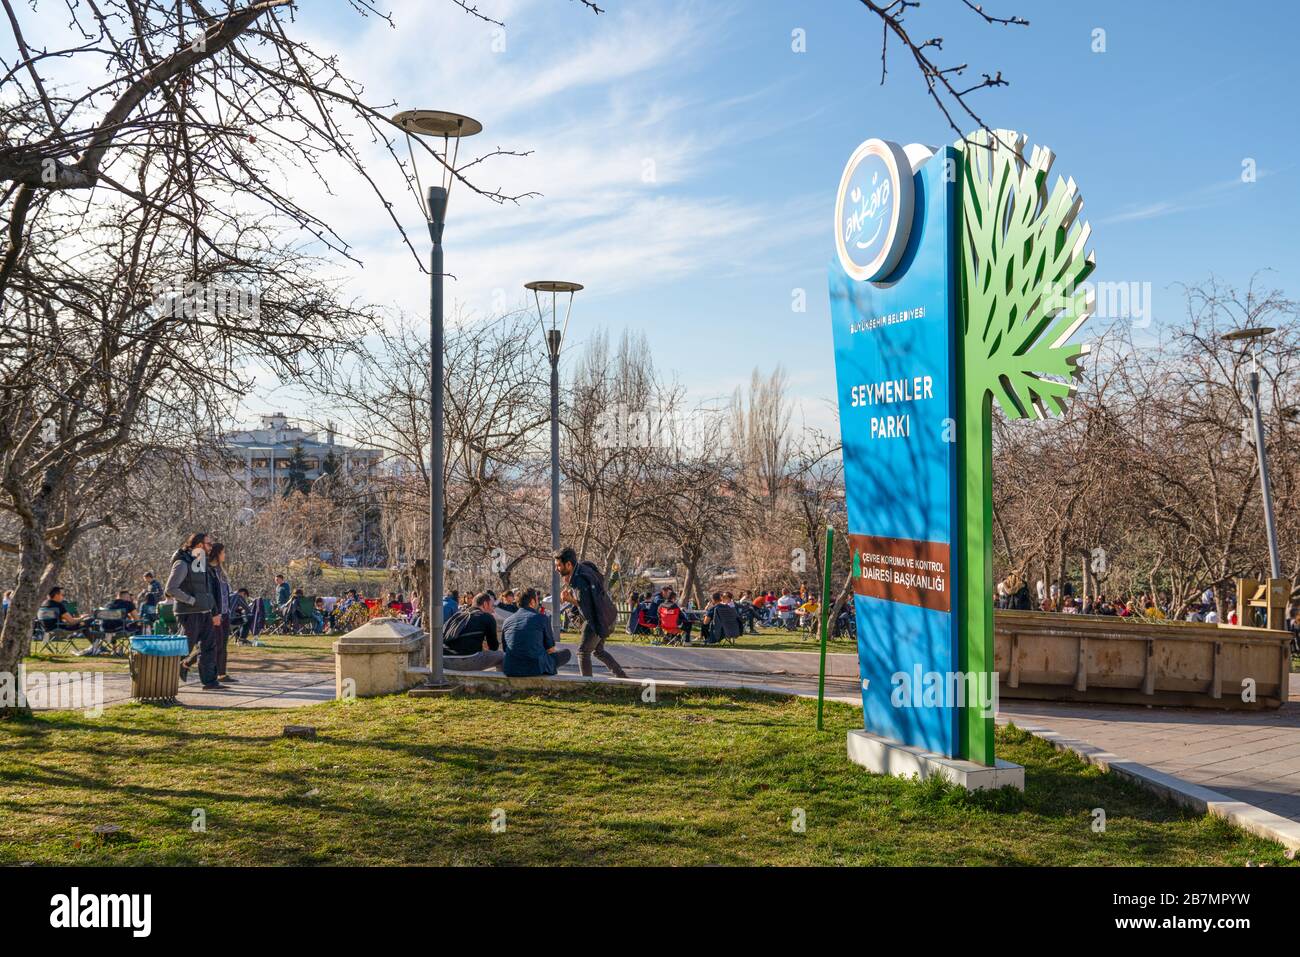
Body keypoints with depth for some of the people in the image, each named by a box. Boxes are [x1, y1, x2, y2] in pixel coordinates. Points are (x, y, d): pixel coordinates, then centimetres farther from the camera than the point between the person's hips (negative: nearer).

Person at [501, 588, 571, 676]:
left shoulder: (507, 621, 9)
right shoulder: (542, 618, -2)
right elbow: (551, 650, 6)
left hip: (510, 670, 4)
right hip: (536, 668, -4)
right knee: (566, 653, 18)